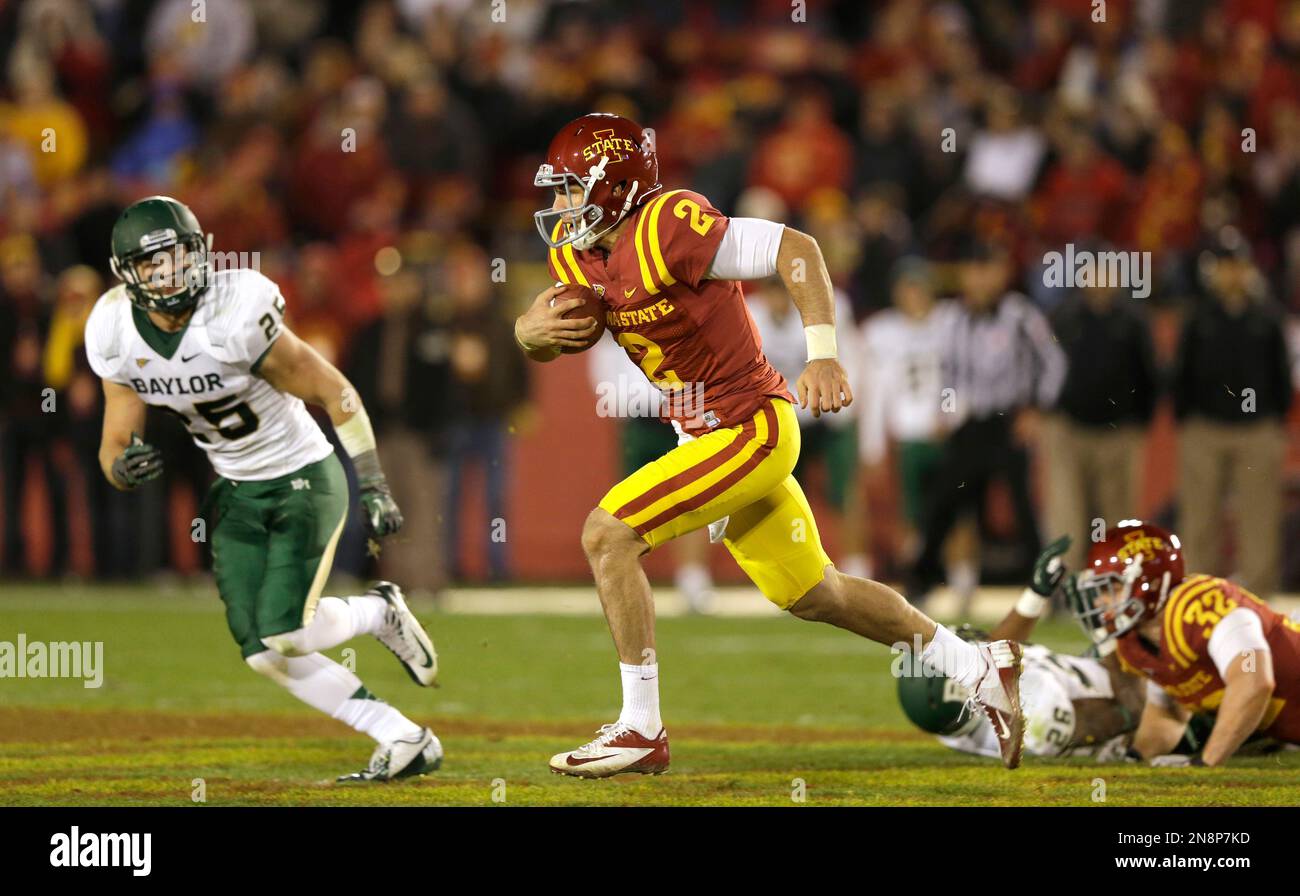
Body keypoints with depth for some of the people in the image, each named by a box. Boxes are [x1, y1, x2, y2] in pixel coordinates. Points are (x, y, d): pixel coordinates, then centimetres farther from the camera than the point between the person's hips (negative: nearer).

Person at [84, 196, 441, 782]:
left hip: (304, 477, -6)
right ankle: (407, 743, 6)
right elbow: (114, 446, -2)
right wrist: (123, 467, -27)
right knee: (265, 654, -3)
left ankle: (379, 612, 14)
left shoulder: (237, 317, -26)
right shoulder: (119, 339, -9)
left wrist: (373, 487, -17)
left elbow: (335, 393, -18)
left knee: (287, 632, -20)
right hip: (237, 492, 6)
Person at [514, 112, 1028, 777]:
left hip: (750, 428, -10)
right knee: (812, 594, 19)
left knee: (608, 535, -17)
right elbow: (537, 338, 10)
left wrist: (823, 357, -31)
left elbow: (795, 250, -24)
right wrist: (535, 328, -15)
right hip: (708, 434, 10)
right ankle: (982, 670, 31)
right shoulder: (577, 251, 3)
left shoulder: (667, 228, -23)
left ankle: (641, 732, -10)